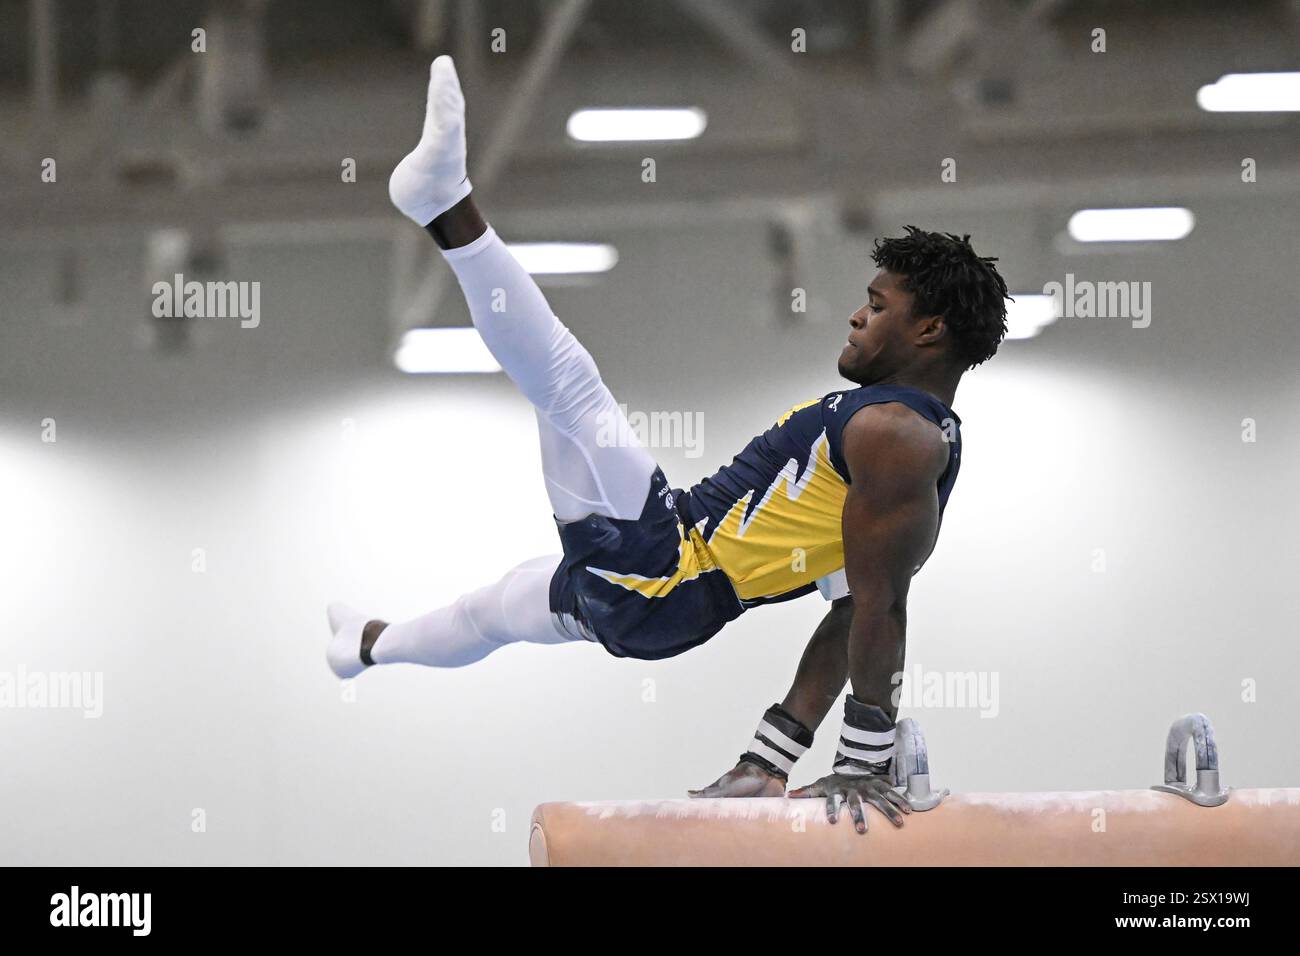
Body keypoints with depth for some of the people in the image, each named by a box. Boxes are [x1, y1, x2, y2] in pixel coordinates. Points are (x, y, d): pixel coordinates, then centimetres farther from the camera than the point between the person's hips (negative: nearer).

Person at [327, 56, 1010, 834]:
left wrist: (865, 766, -23)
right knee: (501, 607, 37)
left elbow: (880, 610, -23)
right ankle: (372, 645, 66)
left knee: (567, 383, -12)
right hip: (653, 600, 11)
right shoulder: (918, 441, 15)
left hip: (655, 570, -11)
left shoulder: (892, 437, -18)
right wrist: (773, 762, 17)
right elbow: (851, 622, 16)